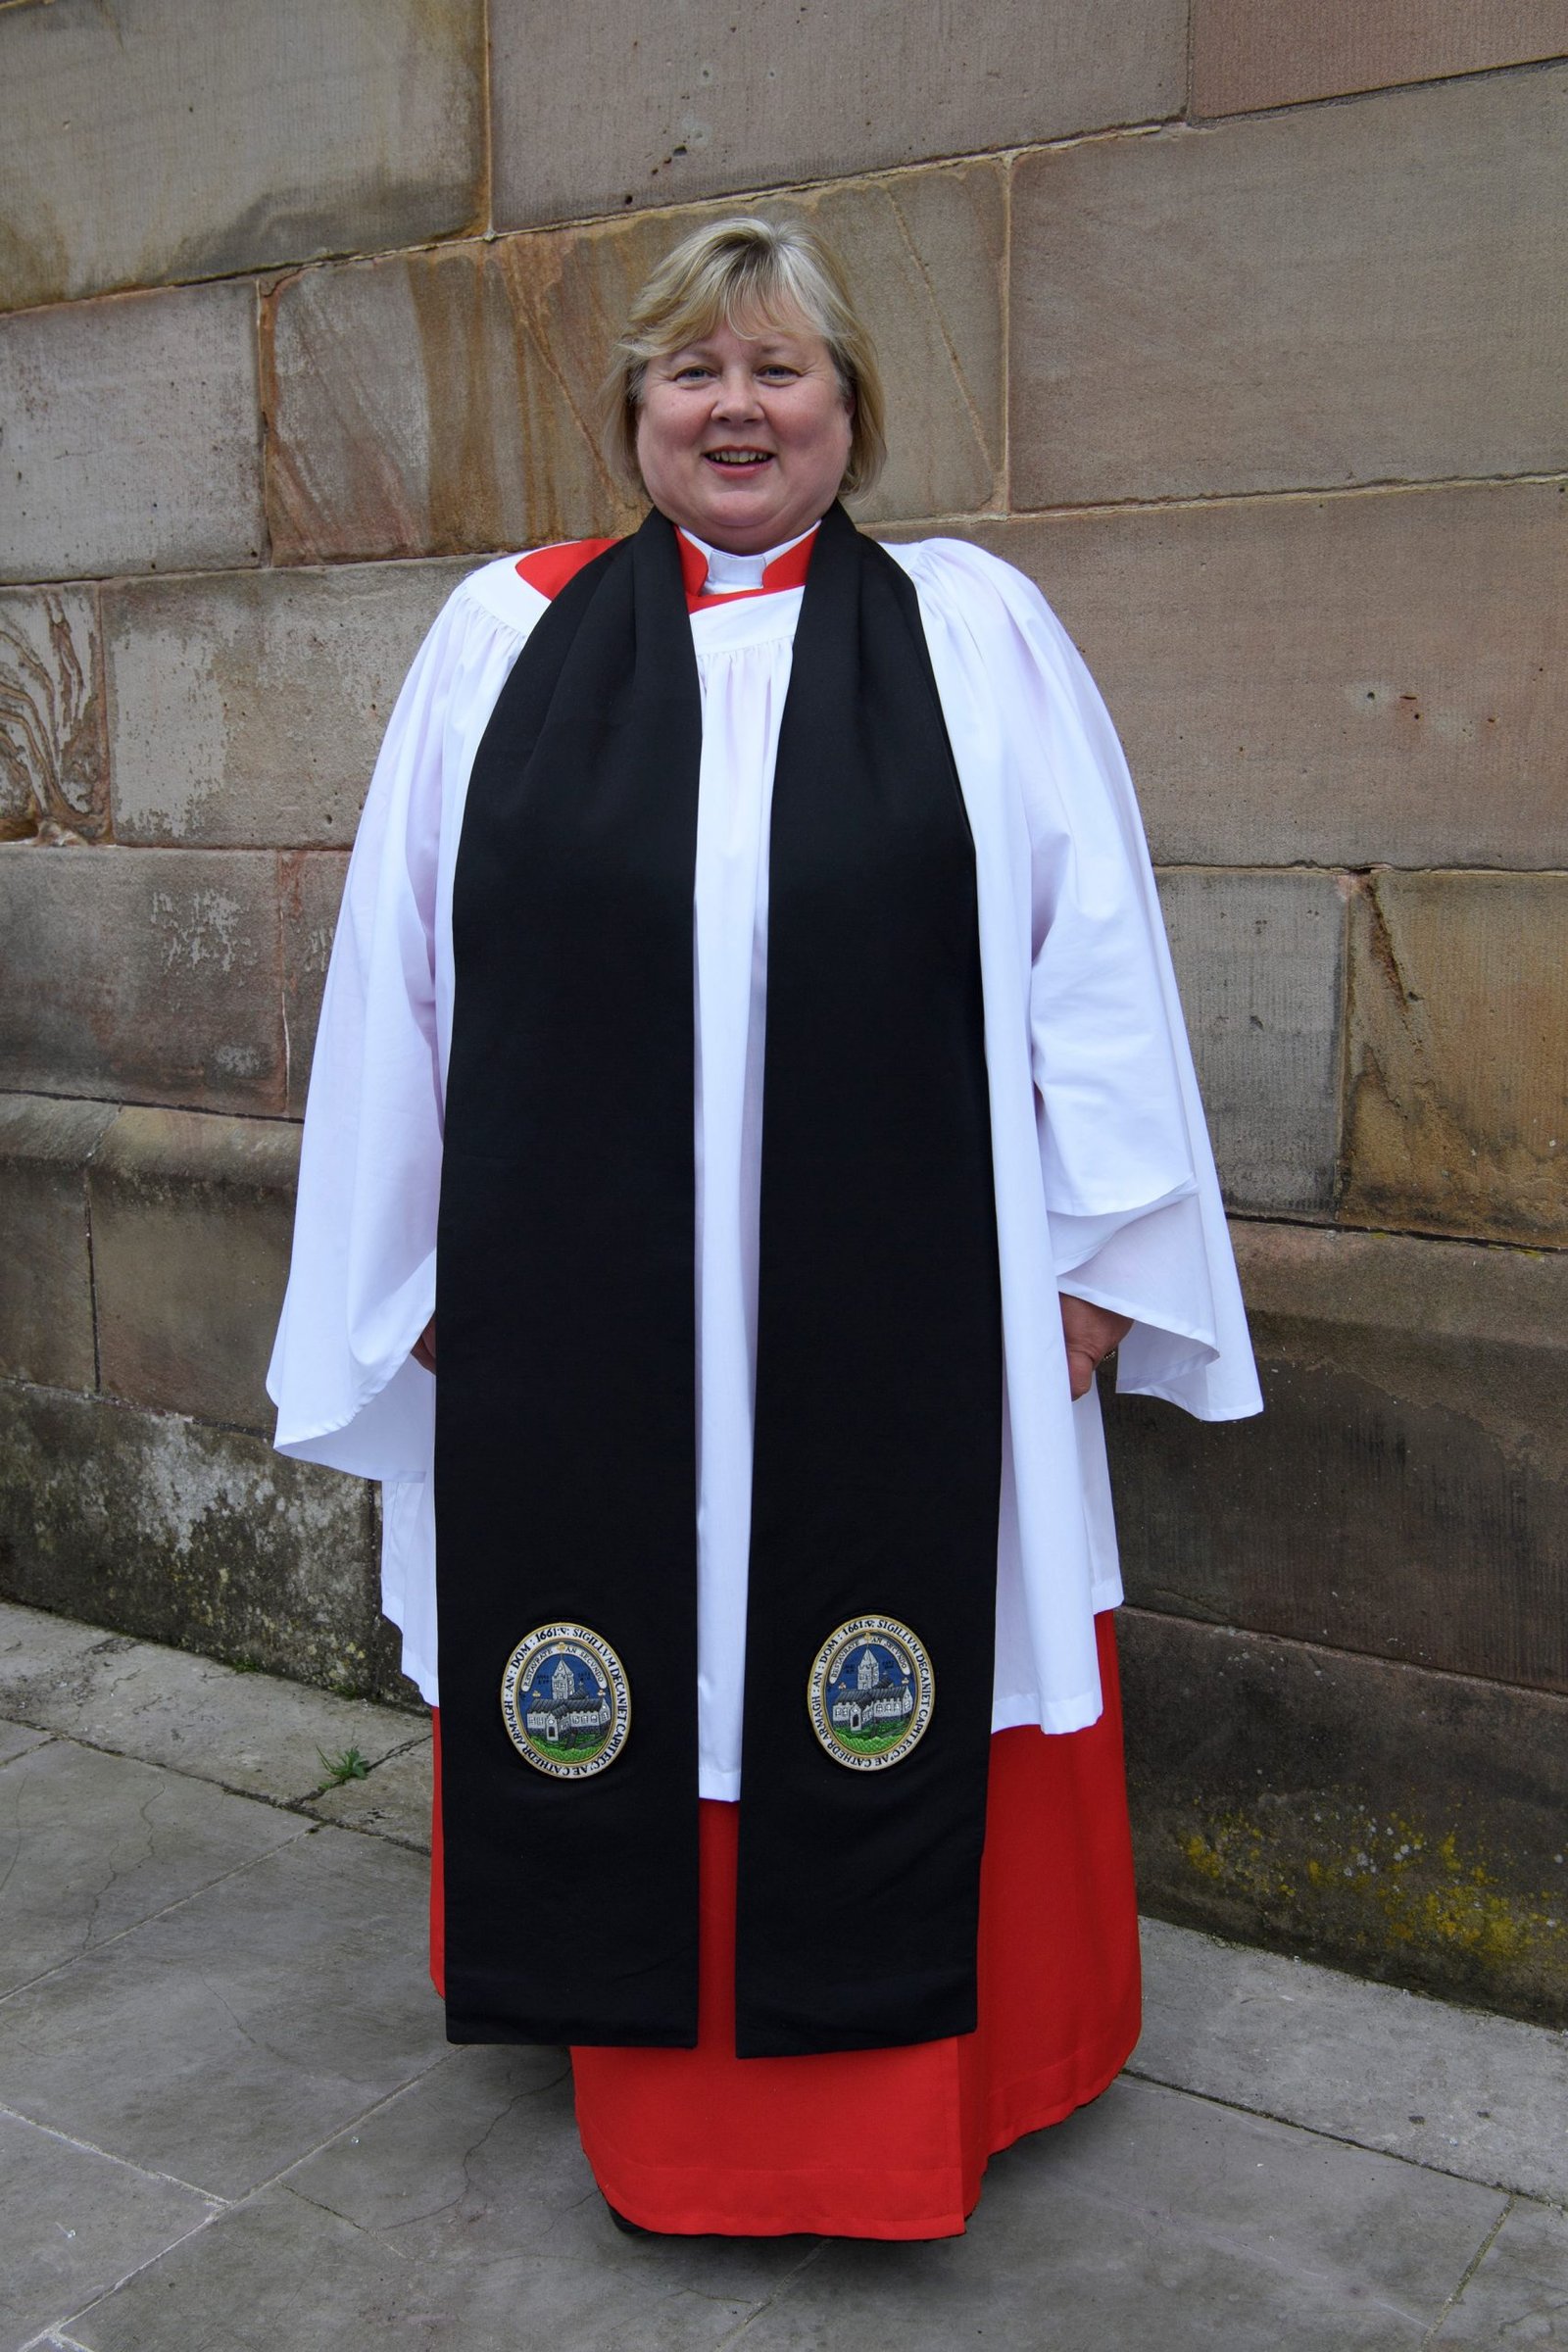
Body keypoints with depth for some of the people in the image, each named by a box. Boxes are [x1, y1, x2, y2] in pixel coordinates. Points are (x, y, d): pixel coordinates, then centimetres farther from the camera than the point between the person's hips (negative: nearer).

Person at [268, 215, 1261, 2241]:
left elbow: (1091, 949, 4)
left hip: (901, 1315, 0)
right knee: (617, 1698, 11)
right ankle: (654, 2056, 34)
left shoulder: (977, 628, 5)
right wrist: (414, 1262, 6)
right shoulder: (503, 633, 7)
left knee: (900, 1704, 9)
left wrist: (1097, 1238, 0)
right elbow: (398, 962, 8)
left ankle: (901, 2061, 32)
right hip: (575, 1312, 1)